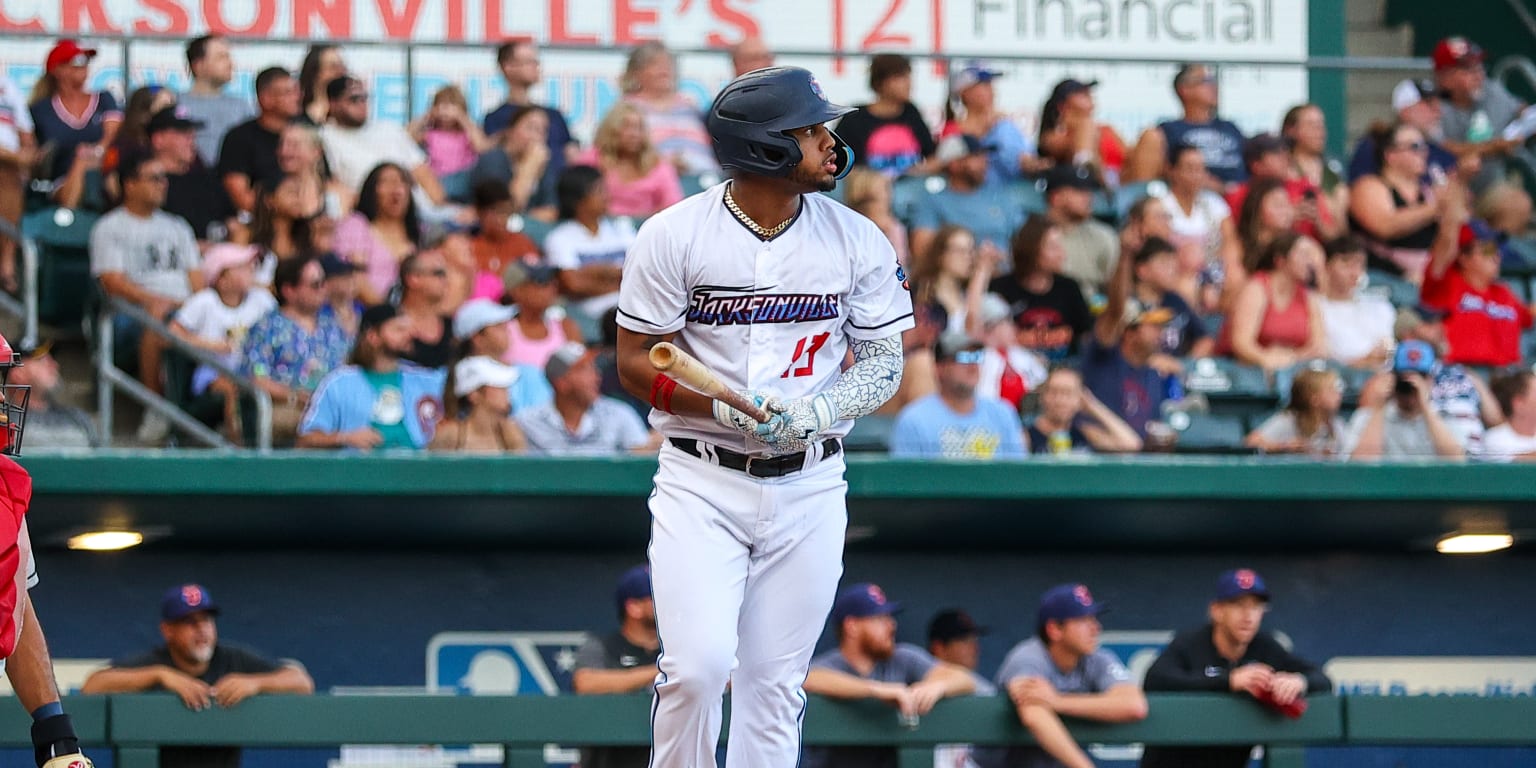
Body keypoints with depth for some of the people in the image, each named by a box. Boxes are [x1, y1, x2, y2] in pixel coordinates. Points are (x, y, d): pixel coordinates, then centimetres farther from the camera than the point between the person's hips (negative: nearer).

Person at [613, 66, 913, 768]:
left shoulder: (857, 240, 1)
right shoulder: (674, 235, -7)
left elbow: (885, 362, 5)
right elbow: (635, 364, -4)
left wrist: (819, 409, -16)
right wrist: (726, 408, -20)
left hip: (809, 487, 3)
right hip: (701, 480, -3)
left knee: (775, 683, 3)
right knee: (697, 668, -15)